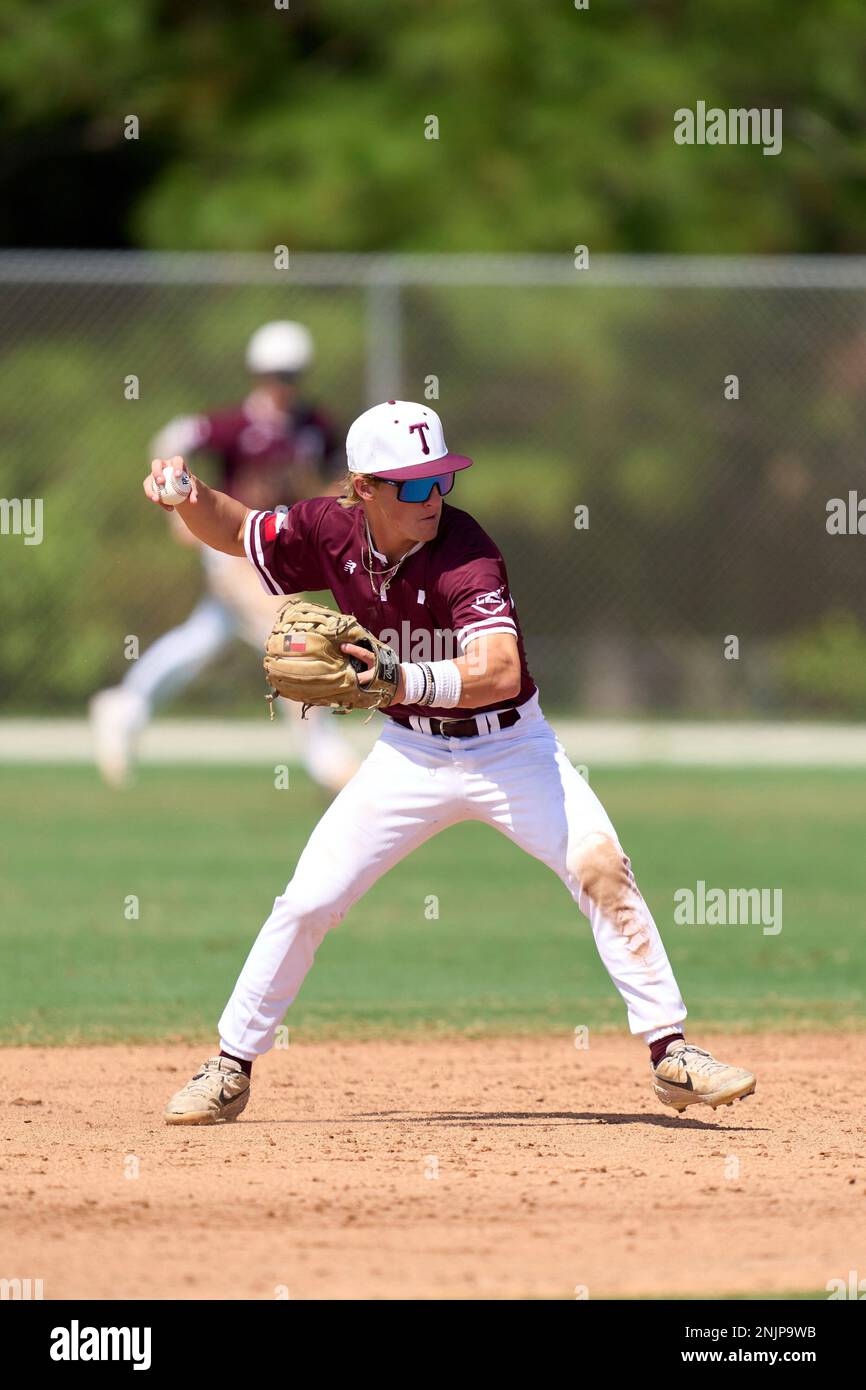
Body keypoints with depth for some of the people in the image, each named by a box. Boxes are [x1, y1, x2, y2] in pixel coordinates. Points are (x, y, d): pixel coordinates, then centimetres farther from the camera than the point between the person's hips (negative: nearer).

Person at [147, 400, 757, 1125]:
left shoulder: (464, 554, -27)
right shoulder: (332, 531, -11)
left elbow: (500, 671, -42)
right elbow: (236, 531, 8)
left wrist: (406, 680, -57)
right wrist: (191, 496, -13)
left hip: (509, 746, -3)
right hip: (410, 753, 3)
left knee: (600, 866, -22)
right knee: (307, 901, -3)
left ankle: (672, 1053, -15)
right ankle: (231, 1070, 12)